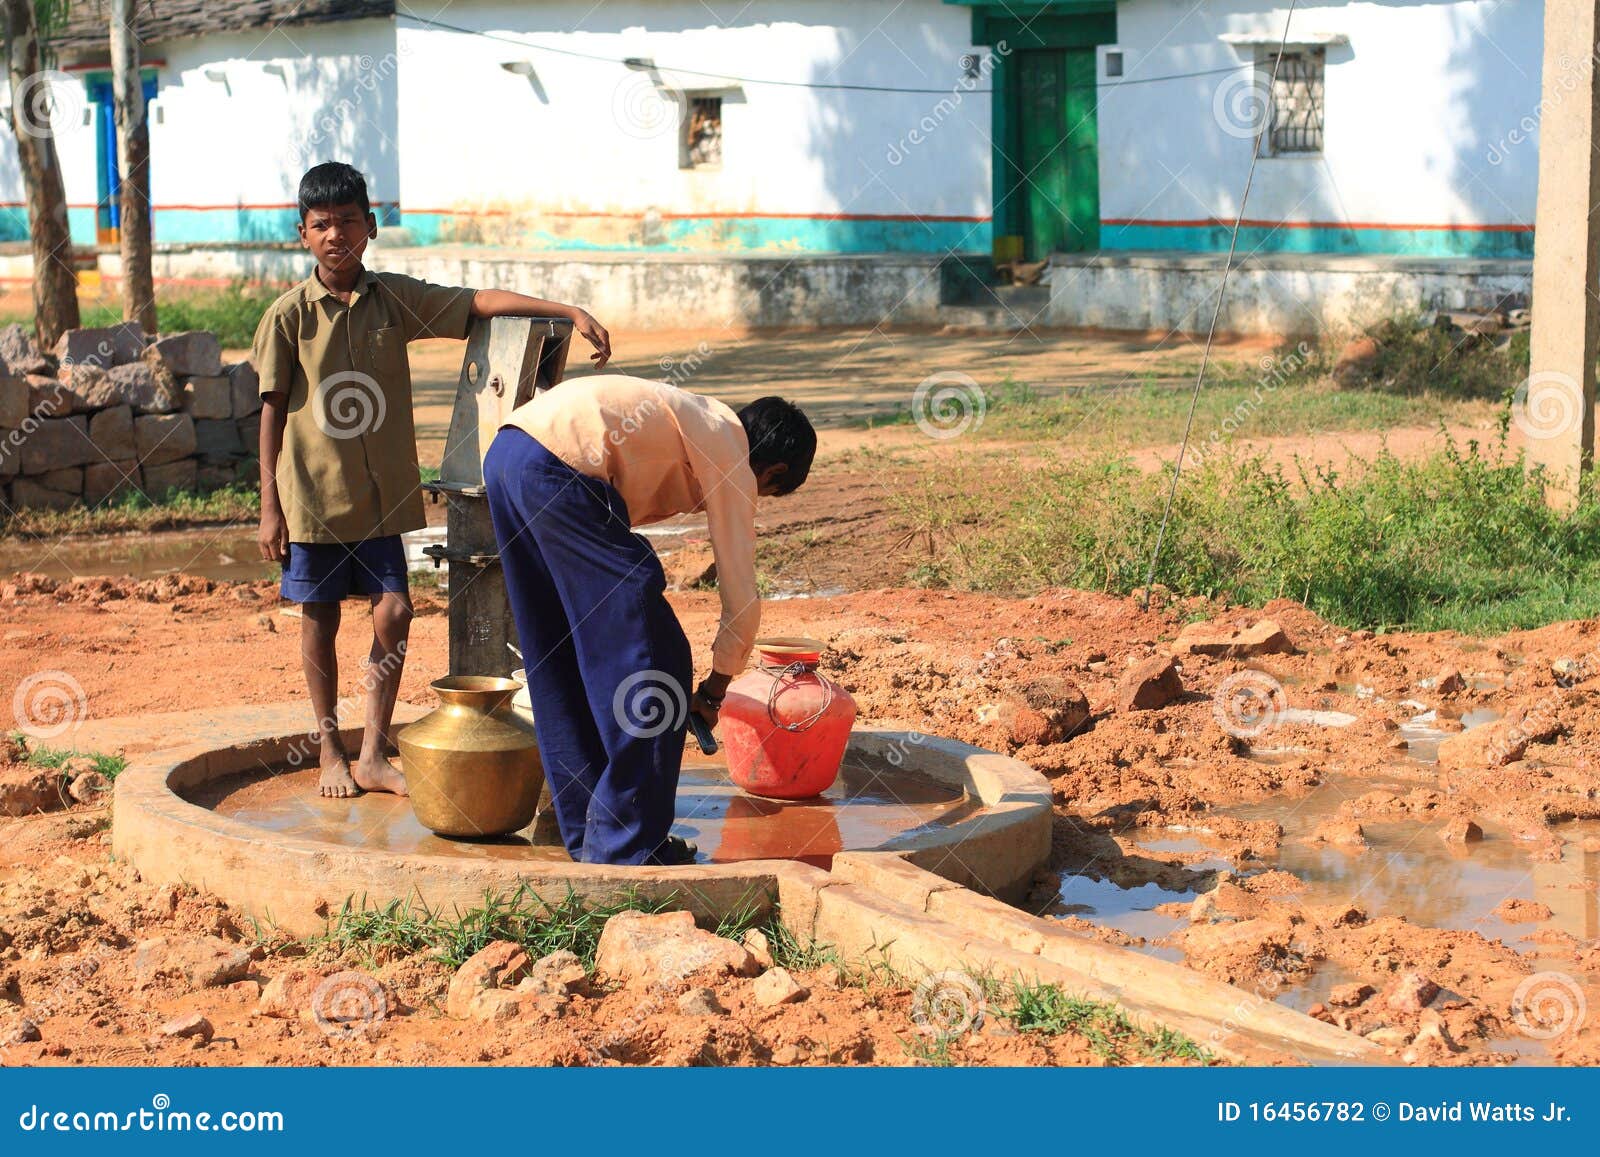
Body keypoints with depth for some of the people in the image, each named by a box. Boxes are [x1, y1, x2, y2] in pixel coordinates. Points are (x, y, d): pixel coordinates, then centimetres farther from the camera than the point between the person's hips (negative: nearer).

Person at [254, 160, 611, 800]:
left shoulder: (396, 299, 3)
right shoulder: (289, 315, -4)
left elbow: (482, 301, -2)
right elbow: (273, 410, -2)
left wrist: (570, 311, -13)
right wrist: (269, 505, -5)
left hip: (381, 494, 2)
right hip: (312, 494, -2)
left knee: (393, 612, -2)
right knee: (320, 619, 6)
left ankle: (372, 756, 9)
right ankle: (329, 751, 21)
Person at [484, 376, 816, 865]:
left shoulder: (701, 417, 30)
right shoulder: (735, 465, 7)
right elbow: (741, 598, 9)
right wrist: (713, 690, 24)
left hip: (504, 455, 9)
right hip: (560, 470, -9)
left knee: (559, 665, 19)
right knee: (651, 662, 1)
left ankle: (586, 832, 28)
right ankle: (623, 844, 6)